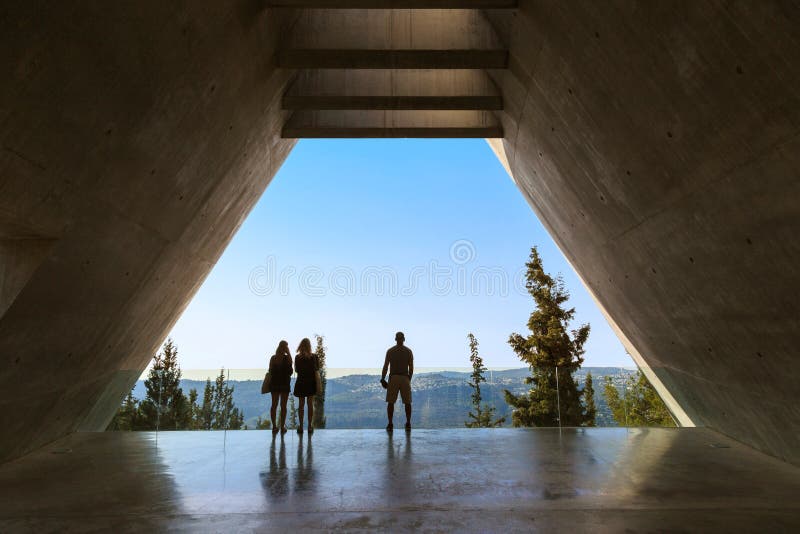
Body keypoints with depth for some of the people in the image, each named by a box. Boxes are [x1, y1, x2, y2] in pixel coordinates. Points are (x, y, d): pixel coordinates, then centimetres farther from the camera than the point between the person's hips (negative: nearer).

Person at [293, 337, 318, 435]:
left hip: (301, 383, 0)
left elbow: (296, 370, 1)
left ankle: (301, 426, 11)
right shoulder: (313, 357, -8)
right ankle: (310, 426, 7)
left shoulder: (297, 357, -7)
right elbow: (317, 369, -3)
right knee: (310, 405, 7)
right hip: (311, 383, 0)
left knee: (301, 405, 10)